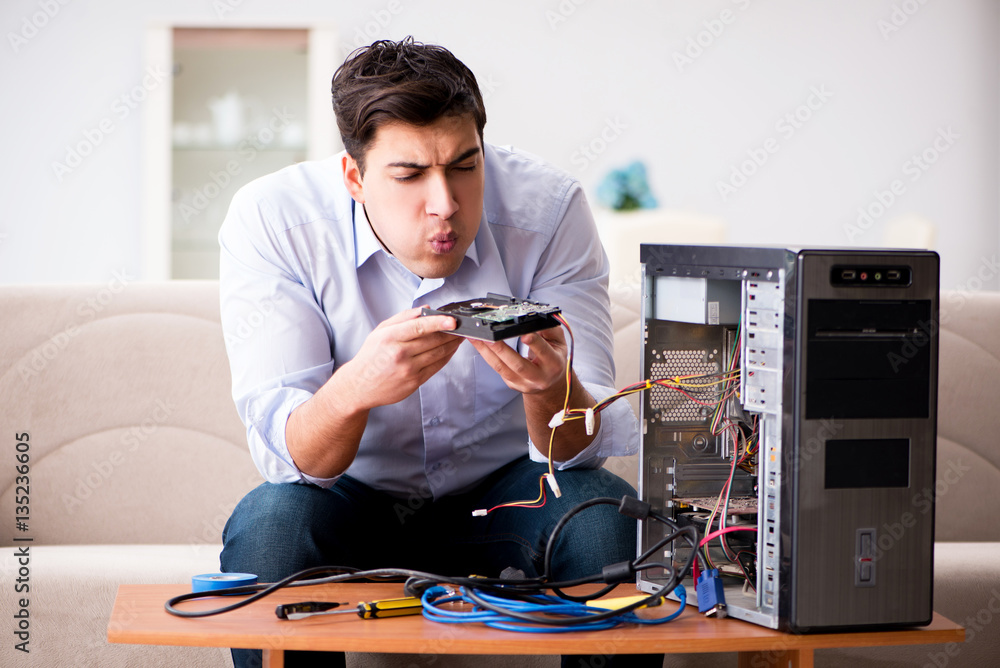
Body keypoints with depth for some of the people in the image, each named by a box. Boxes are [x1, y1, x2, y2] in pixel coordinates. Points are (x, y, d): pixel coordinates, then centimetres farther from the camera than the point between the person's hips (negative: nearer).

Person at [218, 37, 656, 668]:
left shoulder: (548, 208, -17)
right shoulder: (270, 221, -19)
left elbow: (582, 446, -19)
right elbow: (286, 455, -25)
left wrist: (551, 388, -43)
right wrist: (355, 390, -48)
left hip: (500, 496, 1)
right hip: (355, 501, 0)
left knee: (608, 518, -29)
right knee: (270, 523, -31)